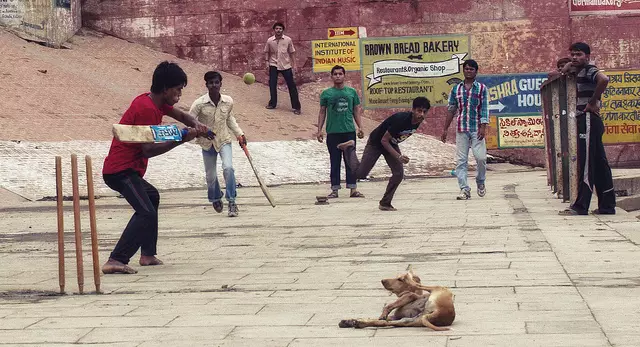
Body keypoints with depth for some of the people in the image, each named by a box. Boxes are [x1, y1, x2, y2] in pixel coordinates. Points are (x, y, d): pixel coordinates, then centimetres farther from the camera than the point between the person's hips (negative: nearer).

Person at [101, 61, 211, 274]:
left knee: (151, 196, 32)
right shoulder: (147, 109, -19)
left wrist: (196, 125, 1)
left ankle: (148, 254, 32)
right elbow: (148, 150, -24)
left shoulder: (156, 102, 11)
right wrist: (182, 138, -25)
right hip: (121, 170, -11)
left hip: (125, 169, 11)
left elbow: (181, 115, 23)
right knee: (146, 213, -25)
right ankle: (115, 261, -33)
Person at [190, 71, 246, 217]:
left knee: (228, 168, -22)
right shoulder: (199, 103, -19)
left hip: (224, 140, 1)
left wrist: (239, 134, 9)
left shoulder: (228, 101, -9)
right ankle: (216, 199, 41)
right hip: (207, 143, 0)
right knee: (211, 176, 10)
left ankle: (232, 202, -14)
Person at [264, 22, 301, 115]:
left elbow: (292, 53, 3)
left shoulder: (288, 40, -4)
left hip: (286, 65, -1)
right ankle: (272, 103, 20)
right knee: (272, 84, 2)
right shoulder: (270, 41, -2)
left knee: (292, 85, -2)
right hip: (274, 65, 1)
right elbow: (267, 52, 9)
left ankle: (296, 107, 2)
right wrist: (267, 64, 2)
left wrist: (294, 65, 1)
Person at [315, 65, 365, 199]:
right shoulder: (326, 93, 5)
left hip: (349, 131, 1)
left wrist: (360, 127, 2)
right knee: (335, 162, 4)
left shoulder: (352, 92, 8)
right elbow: (322, 113, 8)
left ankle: (353, 189, 6)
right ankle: (335, 189, 8)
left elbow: (357, 111, 12)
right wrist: (319, 130, 2)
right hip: (333, 132, -1)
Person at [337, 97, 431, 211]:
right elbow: (384, 140, -30)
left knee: (399, 174, -8)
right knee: (360, 173, 1)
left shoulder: (417, 121, -14)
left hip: (392, 144, 6)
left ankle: (385, 203, 5)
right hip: (376, 143, -6)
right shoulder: (401, 119, -38)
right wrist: (398, 156, -37)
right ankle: (349, 148, 25)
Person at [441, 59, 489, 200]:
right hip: (461, 129, 2)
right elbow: (451, 111, 14)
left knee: (481, 157, -9)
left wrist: (483, 127, -12)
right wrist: (445, 129, 11)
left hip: (476, 129, -2)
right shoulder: (456, 89, 11)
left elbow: (484, 109, -1)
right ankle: (464, 190, -1)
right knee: (461, 160, -3)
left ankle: (480, 182, 18)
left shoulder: (482, 88, 5)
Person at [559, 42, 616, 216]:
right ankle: (607, 206, 13)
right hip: (585, 121, 10)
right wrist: (569, 66, 15)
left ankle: (580, 207, -9)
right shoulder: (580, 72, 18)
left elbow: (604, 79, -31)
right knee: (599, 164, 10)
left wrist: (593, 102, -22)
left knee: (586, 164, -9)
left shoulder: (589, 70, -10)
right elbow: (563, 71, 36)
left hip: (588, 119, -10)